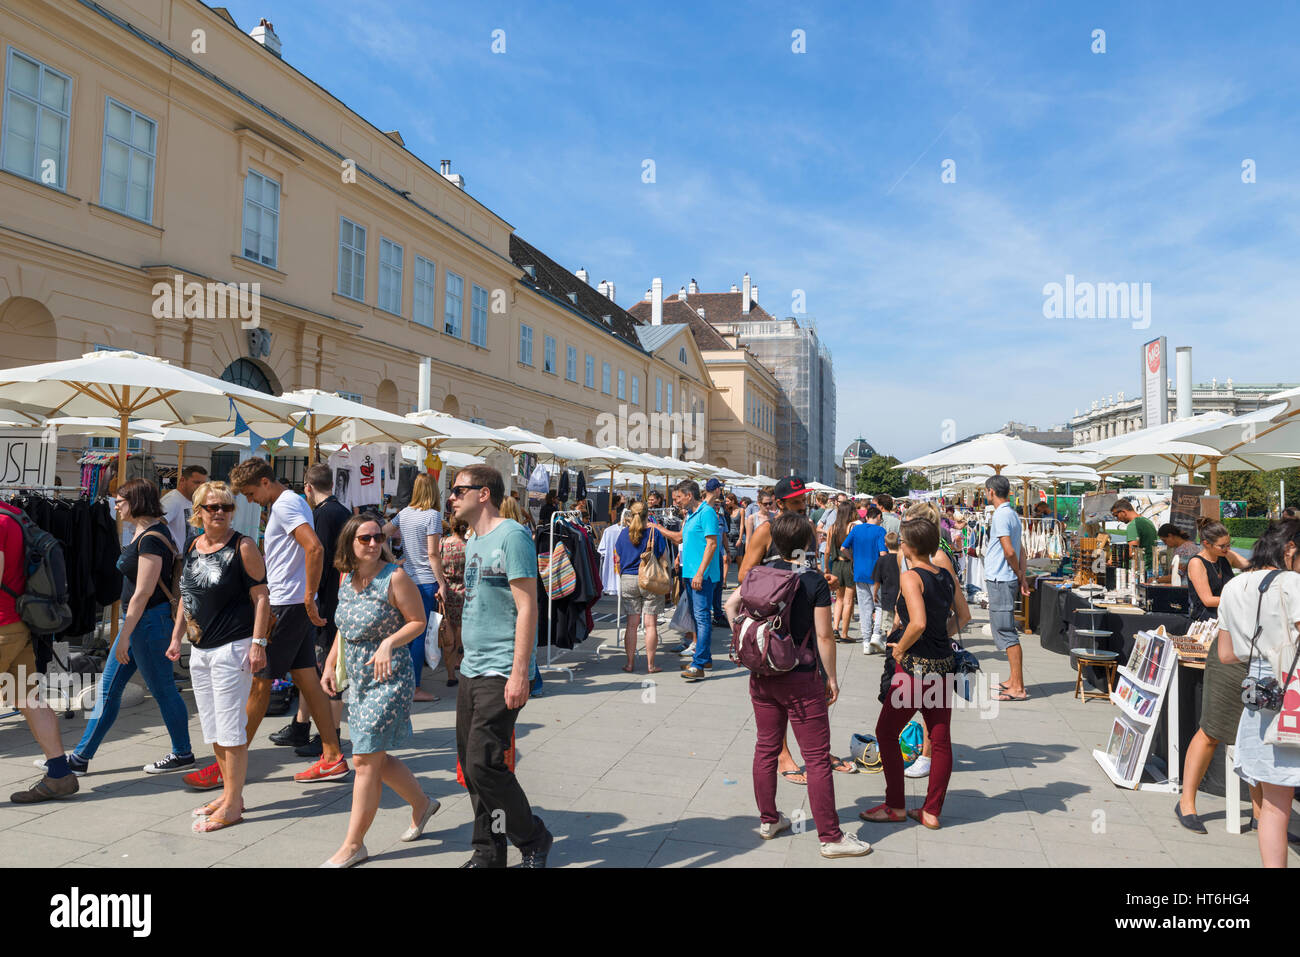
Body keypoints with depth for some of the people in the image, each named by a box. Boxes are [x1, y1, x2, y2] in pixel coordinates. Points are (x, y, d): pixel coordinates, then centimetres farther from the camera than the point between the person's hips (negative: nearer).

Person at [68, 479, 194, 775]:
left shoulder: (151, 538, -19)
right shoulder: (143, 531, 12)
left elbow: (143, 593, -21)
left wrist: (125, 635, -19)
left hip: (149, 621, -10)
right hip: (137, 620, 10)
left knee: (162, 689, 2)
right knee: (108, 687, 13)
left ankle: (183, 754, 16)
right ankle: (81, 757, 22)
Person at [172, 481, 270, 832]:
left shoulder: (243, 546, -9)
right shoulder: (193, 546, 11)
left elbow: (261, 596, -11)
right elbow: (186, 595, 20)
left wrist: (258, 643, -17)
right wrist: (177, 635, 16)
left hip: (232, 647, -8)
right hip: (199, 650, 8)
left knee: (230, 729, -3)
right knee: (212, 728, 14)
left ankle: (232, 805, 7)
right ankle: (229, 794, 27)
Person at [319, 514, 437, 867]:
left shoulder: (394, 577, -14)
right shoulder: (347, 577, 6)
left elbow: (419, 621, -11)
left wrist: (389, 643, -25)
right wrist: (330, 664, 15)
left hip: (389, 678, -7)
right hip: (358, 679, 7)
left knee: (366, 759, -4)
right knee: (376, 758, 13)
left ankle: (353, 844, 10)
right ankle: (422, 804, 36)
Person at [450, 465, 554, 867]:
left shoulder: (512, 536, -12)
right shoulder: (472, 542, 15)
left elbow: (527, 607, -17)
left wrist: (519, 672, -20)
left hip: (501, 672, -9)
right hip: (471, 669, 9)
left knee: (484, 763, -10)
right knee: (469, 763, 11)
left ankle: (532, 840, 11)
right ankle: (489, 852, 24)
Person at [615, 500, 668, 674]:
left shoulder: (624, 533, 1)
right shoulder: (655, 531, -5)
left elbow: (617, 558, 8)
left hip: (628, 580, 2)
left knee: (632, 624, 7)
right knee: (651, 624, 2)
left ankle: (630, 664, 11)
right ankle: (650, 665, 6)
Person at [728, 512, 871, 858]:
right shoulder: (815, 581, -13)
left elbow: (731, 604, 9)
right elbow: (824, 636, -12)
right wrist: (831, 677, -2)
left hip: (761, 674, 6)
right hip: (801, 679, -6)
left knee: (766, 748, 17)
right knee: (818, 758, 2)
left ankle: (768, 820, 29)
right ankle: (830, 836, 9)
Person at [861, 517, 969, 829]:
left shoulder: (911, 577, -15)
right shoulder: (948, 576, 6)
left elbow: (918, 623, -26)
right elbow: (963, 617, 16)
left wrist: (900, 649, -12)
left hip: (915, 665, -7)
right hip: (943, 665, 7)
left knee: (886, 734, 9)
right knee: (940, 741, 11)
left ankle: (895, 807, 16)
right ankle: (931, 812, 19)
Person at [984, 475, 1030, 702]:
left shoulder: (1001, 515, -16)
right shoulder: (1012, 514, 15)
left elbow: (1009, 551, -21)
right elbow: (1019, 551, 16)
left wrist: (1019, 575, -6)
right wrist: (1022, 576, 11)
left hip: (1000, 580, -10)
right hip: (1004, 580, 10)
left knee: (1006, 633, -7)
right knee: (1005, 631, 16)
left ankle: (1018, 688, -5)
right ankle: (1014, 681, 24)